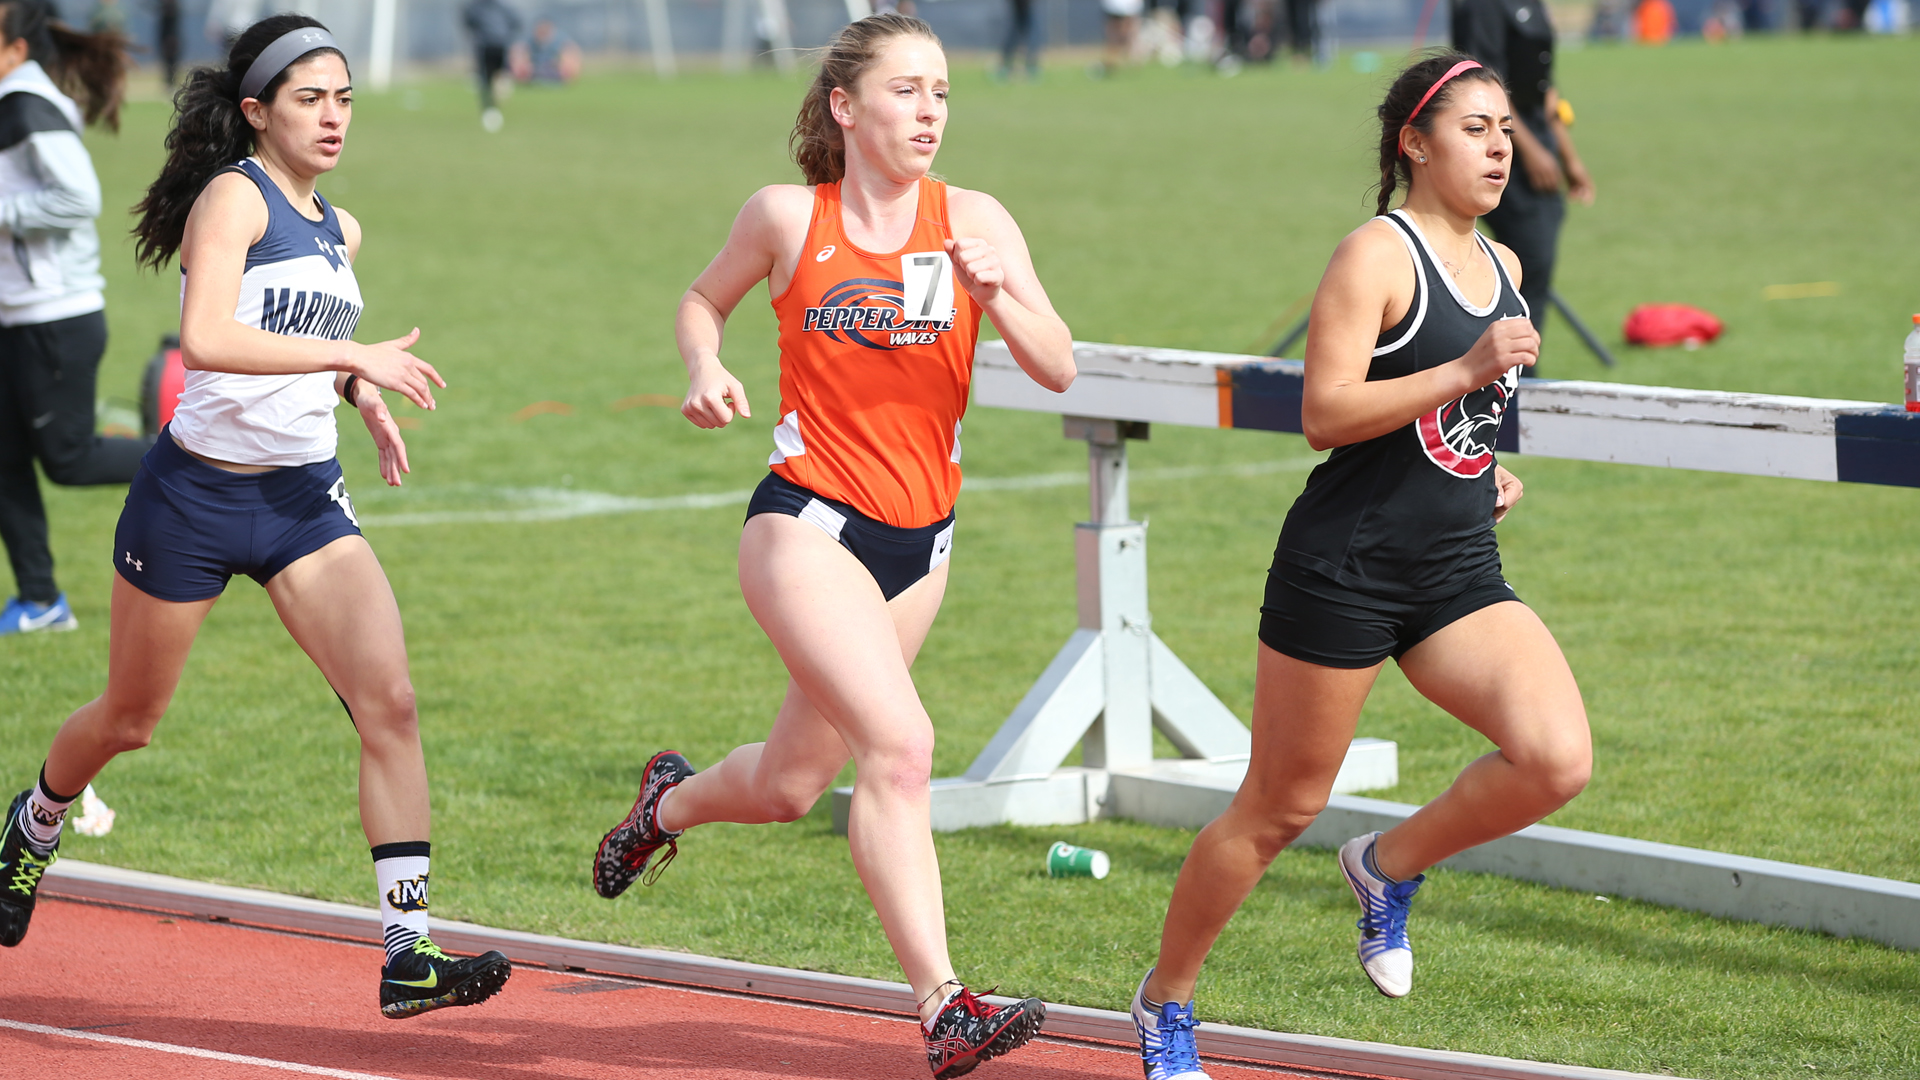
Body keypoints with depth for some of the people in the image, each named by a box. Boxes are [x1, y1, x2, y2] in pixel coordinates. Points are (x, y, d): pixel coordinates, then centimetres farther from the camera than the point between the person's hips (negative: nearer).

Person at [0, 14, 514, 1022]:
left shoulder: (338, 230, 9)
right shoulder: (233, 196, -14)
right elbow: (205, 338, -30)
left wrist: (364, 398, 7)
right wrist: (353, 355, -31)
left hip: (304, 496, 5)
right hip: (195, 493, -5)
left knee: (390, 704, -14)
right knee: (128, 719, 14)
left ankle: (407, 954, -16)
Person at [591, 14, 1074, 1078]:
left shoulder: (973, 221, -2)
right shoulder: (788, 216, -3)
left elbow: (1057, 368, -8)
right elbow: (703, 300, 15)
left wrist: (997, 294, -26)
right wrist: (705, 370, -5)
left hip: (918, 542, 4)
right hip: (807, 522, -4)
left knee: (788, 784, 16)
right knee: (899, 744, -24)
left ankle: (671, 799, 51)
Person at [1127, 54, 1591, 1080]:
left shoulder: (1502, 269, 14)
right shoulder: (1376, 255, -10)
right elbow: (1324, 414, -19)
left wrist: (1484, 471, 13)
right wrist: (1467, 371, -25)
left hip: (1459, 573, 6)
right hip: (1345, 564, -6)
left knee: (1557, 758, -17)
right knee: (1279, 808, 3)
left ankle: (1390, 865, 8)